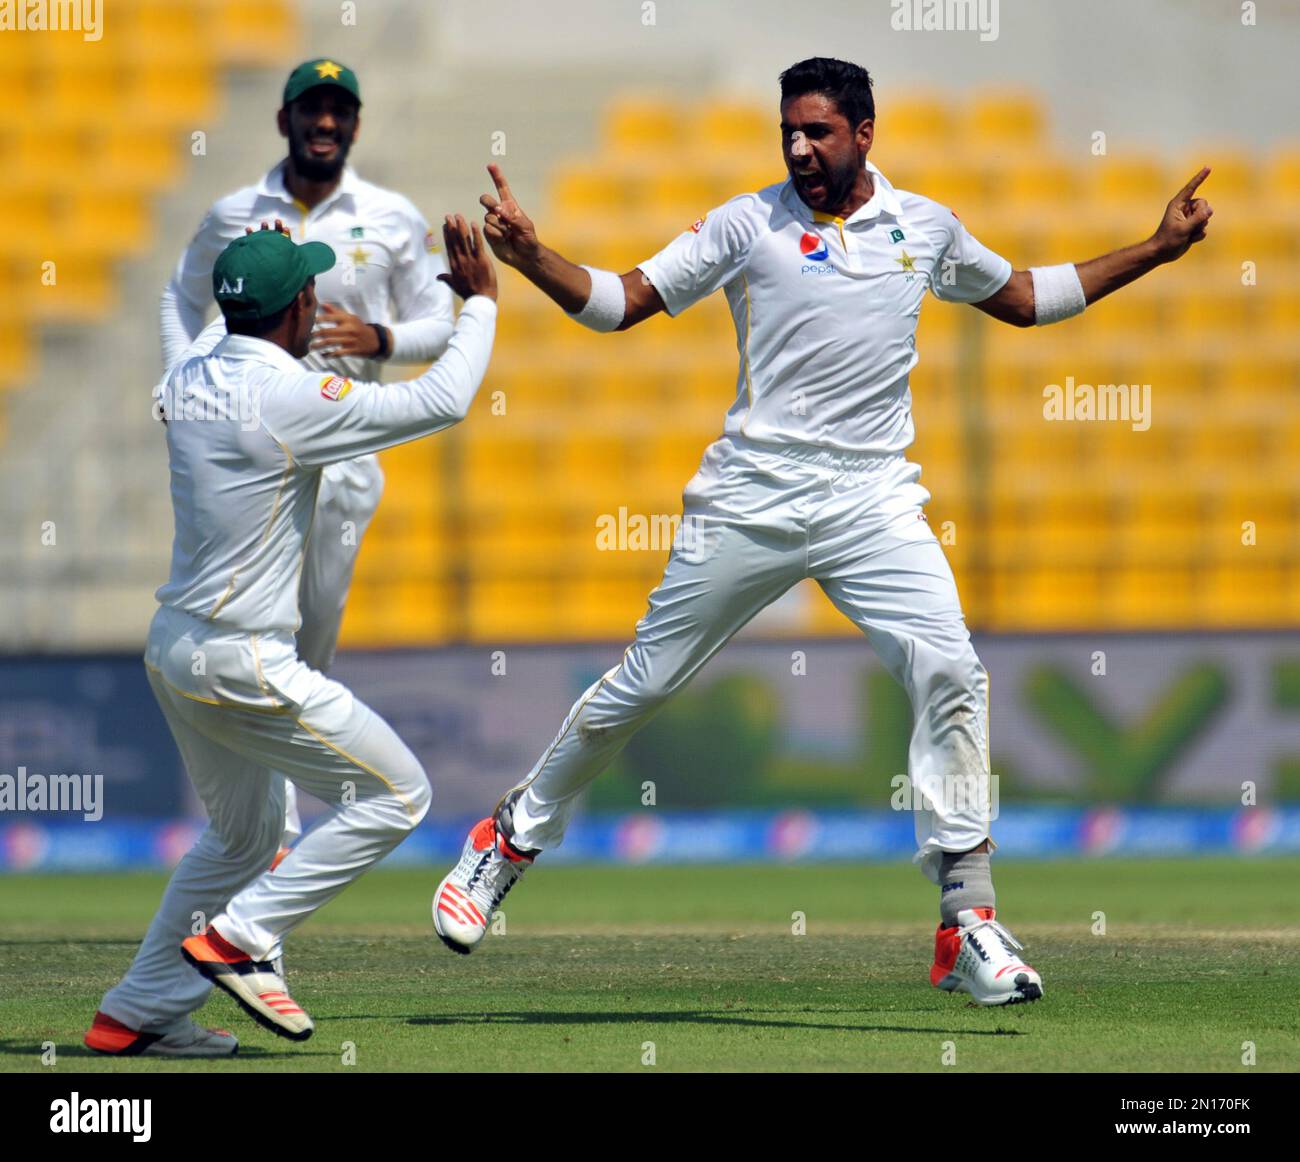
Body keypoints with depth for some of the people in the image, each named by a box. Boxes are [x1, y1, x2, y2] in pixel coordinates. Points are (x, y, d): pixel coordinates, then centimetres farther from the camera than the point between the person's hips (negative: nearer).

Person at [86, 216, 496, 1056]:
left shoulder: (187, 382, 4)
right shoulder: (290, 399, -19)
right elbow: (443, 402, -14)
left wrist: (261, 283, 23)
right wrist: (481, 302, -1)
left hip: (174, 649, 9)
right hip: (241, 663, -9)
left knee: (244, 832, 23)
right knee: (393, 795, 2)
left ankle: (138, 1015, 23)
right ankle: (239, 939, -1)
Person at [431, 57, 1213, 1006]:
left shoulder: (927, 227, 10)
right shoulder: (748, 225, 1)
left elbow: (1022, 298, 25)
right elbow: (621, 302, 1)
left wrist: (1155, 251, 19)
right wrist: (530, 257, -16)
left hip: (873, 502, 2)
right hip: (750, 502, -1)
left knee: (951, 677, -16)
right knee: (642, 685, 3)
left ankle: (967, 923, -11)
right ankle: (513, 838, 24)